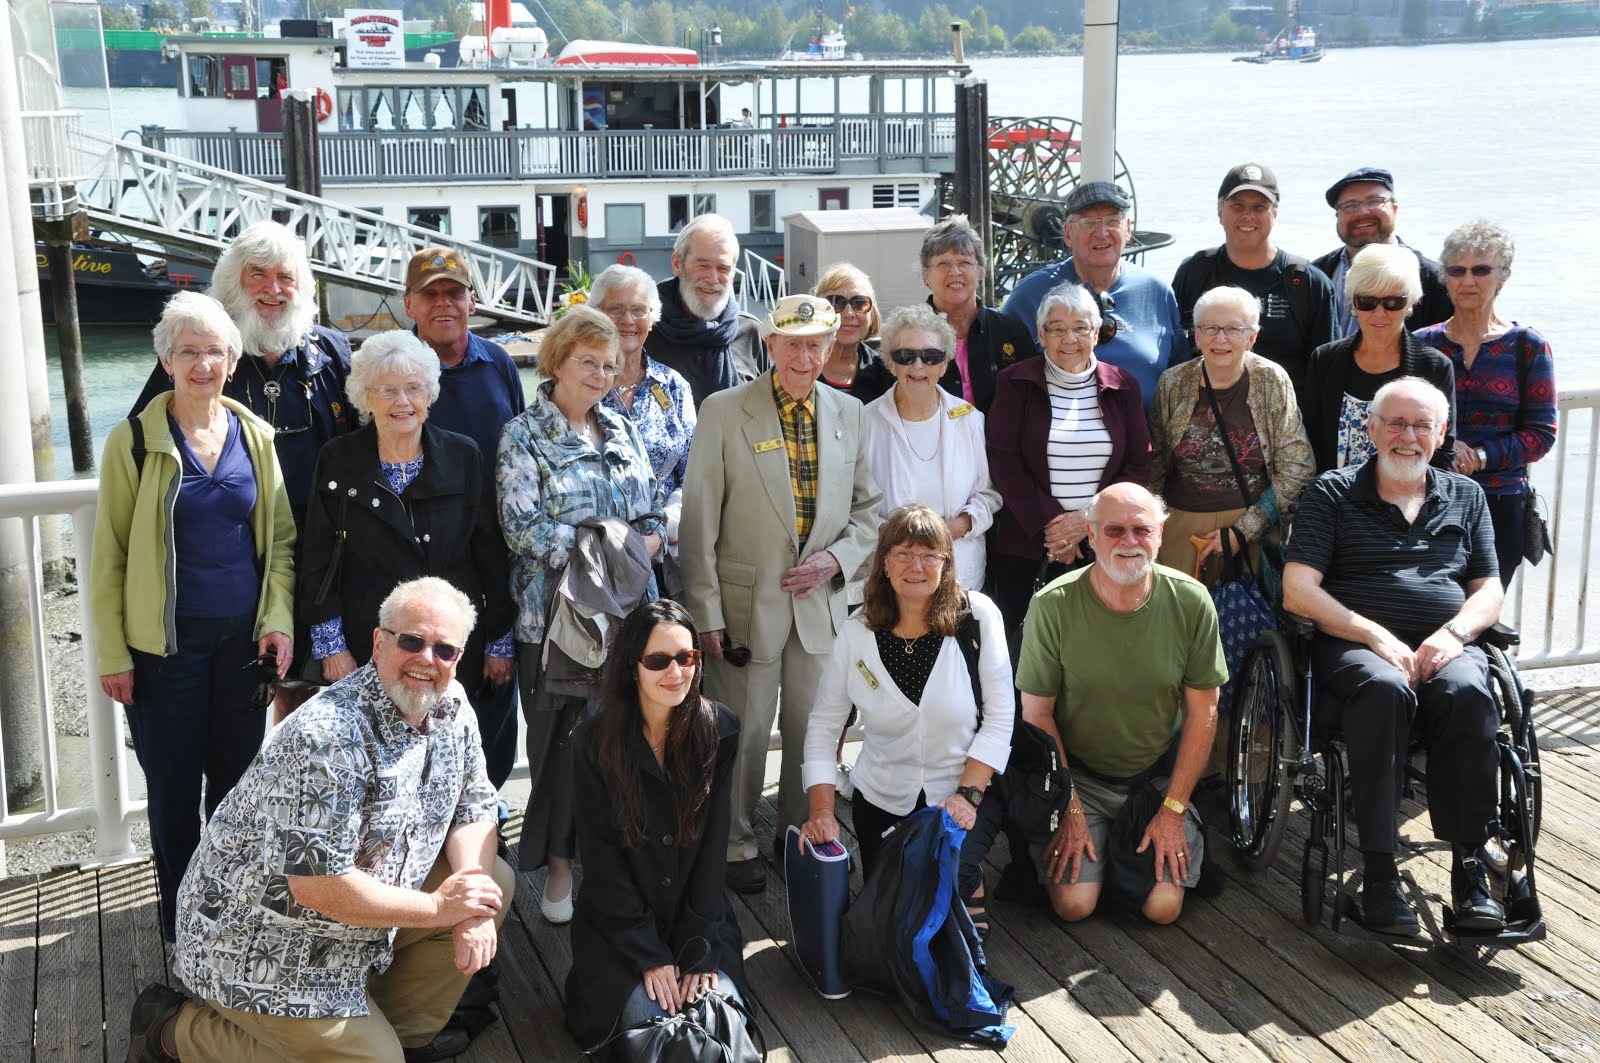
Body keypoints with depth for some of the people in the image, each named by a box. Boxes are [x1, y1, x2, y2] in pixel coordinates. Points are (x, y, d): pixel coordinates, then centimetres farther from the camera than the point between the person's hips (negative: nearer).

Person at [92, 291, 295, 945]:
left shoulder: (255, 436, 5)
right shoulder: (136, 441, -5)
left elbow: (280, 538, 9)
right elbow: (109, 554, -3)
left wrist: (279, 620, -3)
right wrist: (114, 653, -7)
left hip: (244, 639, 3)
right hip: (167, 644, -3)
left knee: (237, 780, 10)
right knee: (174, 787, 6)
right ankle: (181, 921, 22)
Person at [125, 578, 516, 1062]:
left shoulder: (451, 706, -3)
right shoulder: (329, 737, -29)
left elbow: (474, 809, 5)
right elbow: (318, 885, -31)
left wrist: (473, 899, -15)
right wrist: (438, 908, -21)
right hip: (262, 945, -8)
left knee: (497, 883, 1)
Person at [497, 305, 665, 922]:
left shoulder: (622, 432, 13)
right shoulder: (525, 437, -4)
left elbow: (653, 512, 12)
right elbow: (522, 528, -13)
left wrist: (646, 542, -9)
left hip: (627, 611, 4)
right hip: (556, 613, -4)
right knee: (561, 740, 4)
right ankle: (560, 865, 19)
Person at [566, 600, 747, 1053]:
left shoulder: (720, 729, -8)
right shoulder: (596, 740, -13)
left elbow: (713, 846, -6)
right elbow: (601, 859, -10)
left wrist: (700, 952, -11)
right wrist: (650, 956, -14)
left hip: (696, 913, 2)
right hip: (620, 920, -2)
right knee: (648, 1017, -19)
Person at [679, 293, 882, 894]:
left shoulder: (850, 414, 6)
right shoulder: (724, 412, -7)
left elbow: (869, 507, 14)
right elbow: (699, 522, -6)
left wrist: (836, 558, -5)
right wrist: (706, 612, -9)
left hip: (821, 601, 4)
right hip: (748, 603, -3)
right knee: (743, 734, 4)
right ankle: (735, 846, 22)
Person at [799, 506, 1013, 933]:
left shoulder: (978, 615, -11)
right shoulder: (857, 633, -7)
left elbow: (1000, 718, -9)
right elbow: (823, 726, -3)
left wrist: (968, 794, -18)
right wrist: (822, 811, -13)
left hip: (965, 791, -3)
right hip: (883, 799, 3)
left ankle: (968, 888, 8)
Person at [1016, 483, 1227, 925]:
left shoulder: (1192, 602, -13)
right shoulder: (1053, 606, -17)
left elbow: (1202, 714, -5)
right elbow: (1037, 713, -8)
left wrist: (1173, 809, -7)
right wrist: (1069, 808, -10)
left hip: (1160, 775, 1)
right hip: (1077, 774, -1)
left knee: (1163, 906, -12)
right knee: (1074, 902, -15)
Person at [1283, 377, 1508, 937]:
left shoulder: (1466, 497, 22)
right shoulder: (1332, 493, 11)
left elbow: (1489, 590, 16)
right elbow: (1298, 591, 1)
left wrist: (1455, 632, -6)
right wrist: (1376, 636, -11)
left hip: (1444, 647, 3)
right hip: (1355, 645, -2)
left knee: (1469, 693, -34)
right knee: (1384, 689, -38)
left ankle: (1469, 865, -27)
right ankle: (1379, 874, -36)